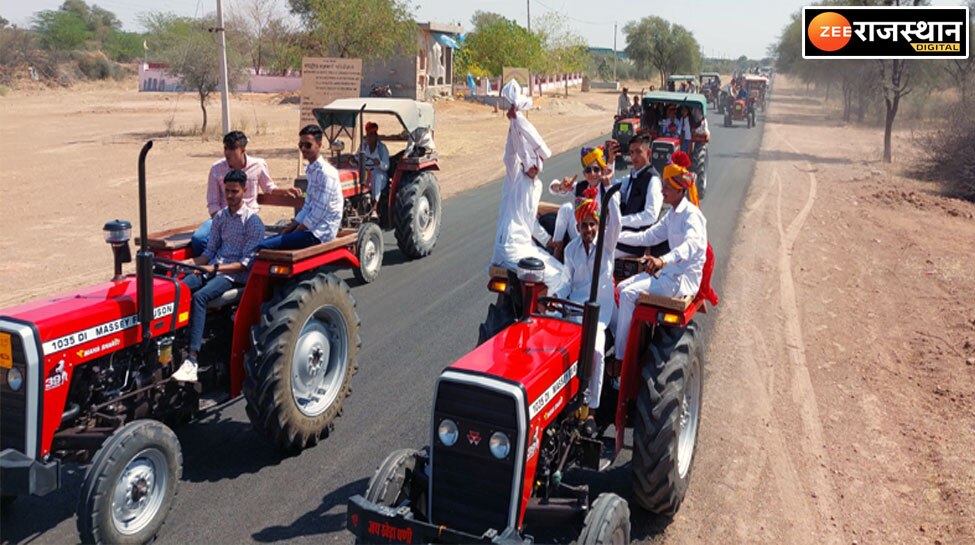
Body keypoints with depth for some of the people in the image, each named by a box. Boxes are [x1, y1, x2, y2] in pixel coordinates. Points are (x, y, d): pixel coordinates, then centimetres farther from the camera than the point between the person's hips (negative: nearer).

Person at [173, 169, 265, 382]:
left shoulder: (253, 220, -5)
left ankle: (192, 360, -36)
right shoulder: (220, 217, 14)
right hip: (213, 268, 6)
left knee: (200, 297, -32)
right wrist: (191, 262, -3)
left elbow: (246, 262, -11)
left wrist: (216, 268, -20)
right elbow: (210, 251, 16)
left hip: (236, 274, -6)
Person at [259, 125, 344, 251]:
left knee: (264, 246, -19)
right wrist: (289, 228, 10)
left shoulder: (326, 173, -16)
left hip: (319, 234, -10)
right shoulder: (312, 170, 15)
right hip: (311, 228, 10)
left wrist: (295, 232, -12)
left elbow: (319, 211, -18)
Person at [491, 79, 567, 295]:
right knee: (552, 276, -11)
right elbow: (512, 150, -23)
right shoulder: (515, 177, -6)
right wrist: (514, 119, -35)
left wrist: (547, 239, 28)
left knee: (559, 271, 13)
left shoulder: (537, 185, 16)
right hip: (510, 248, -8)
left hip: (526, 245, 8)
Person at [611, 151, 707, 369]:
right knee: (621, 288, 2)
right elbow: (647, 237, 19)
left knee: (629, 294, -20)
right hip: (669, 271, 10)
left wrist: (663, 260, -53)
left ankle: (621, 358, -14)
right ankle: (617, 341, 6)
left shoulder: (691, 214, -17)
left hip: (685, 278, -10)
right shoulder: (673, 215, 14)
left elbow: (693, 244, -37)